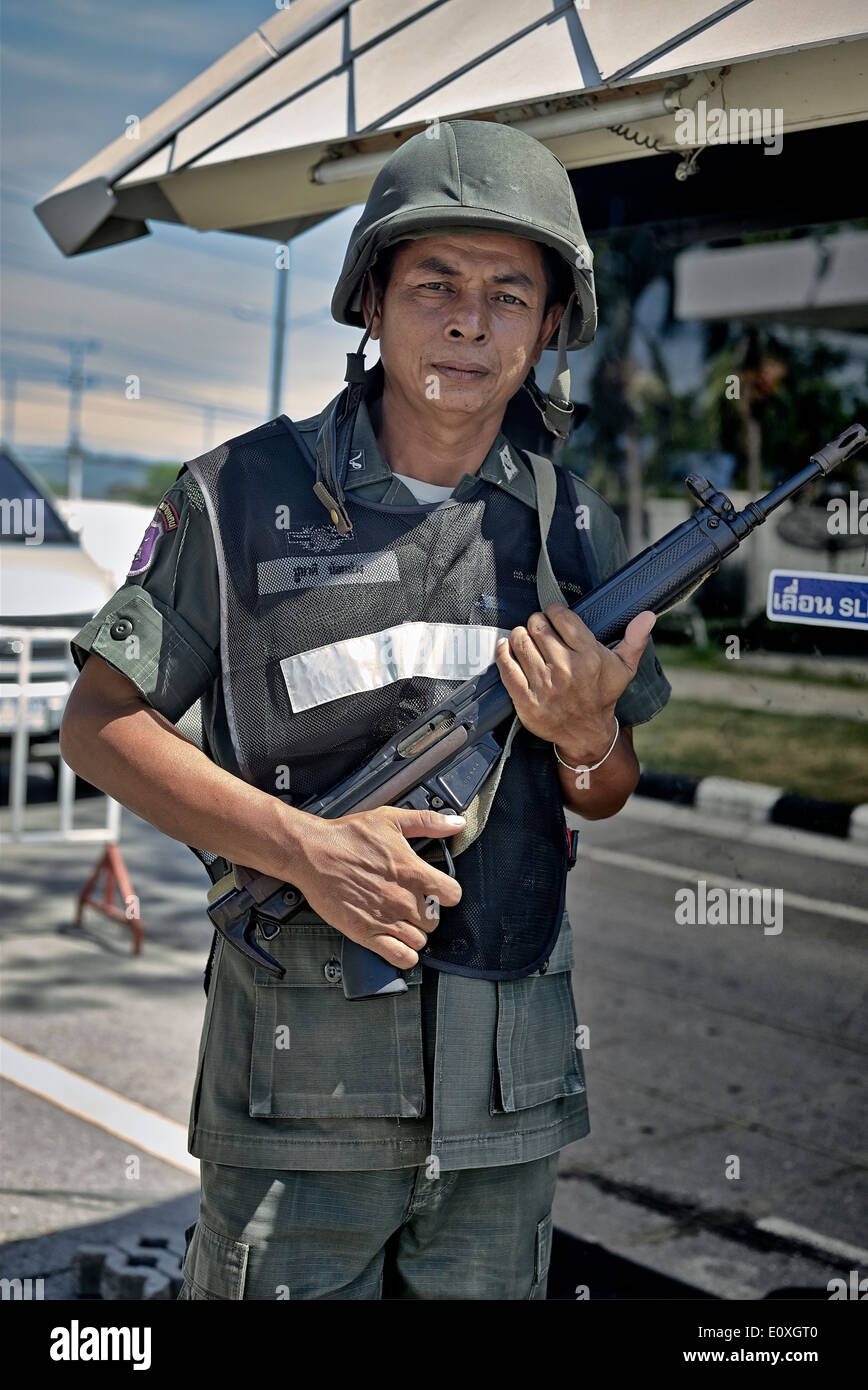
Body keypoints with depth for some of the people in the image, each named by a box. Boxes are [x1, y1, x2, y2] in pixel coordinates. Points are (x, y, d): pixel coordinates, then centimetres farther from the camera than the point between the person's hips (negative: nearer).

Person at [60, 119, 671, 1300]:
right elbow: (97, 724, -4)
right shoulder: (240, 496, -6)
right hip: (299, 1072, -3)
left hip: (510, 1086, 4)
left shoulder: (576, 529, 5)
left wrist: (584, 737, -12)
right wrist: (303, 847, -17)